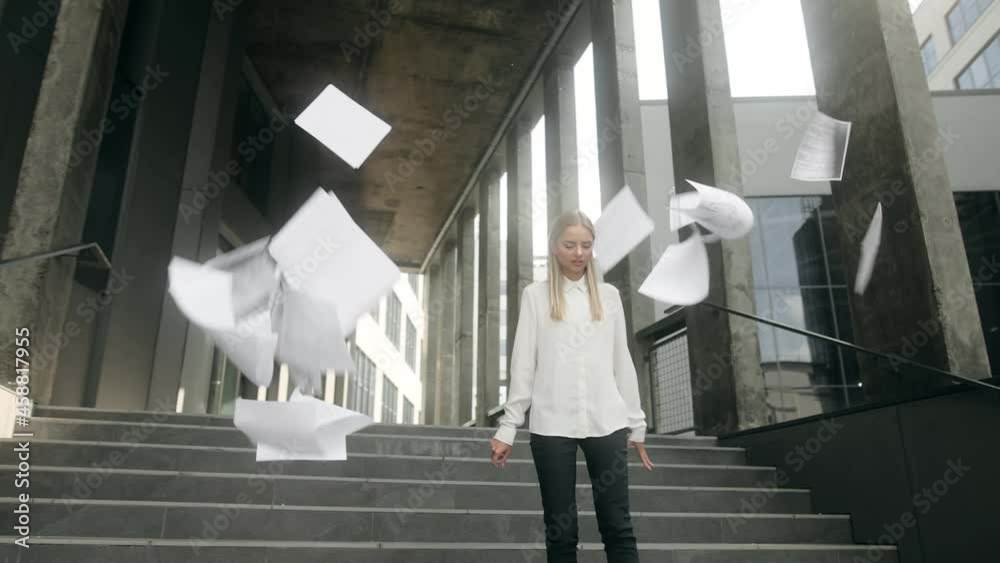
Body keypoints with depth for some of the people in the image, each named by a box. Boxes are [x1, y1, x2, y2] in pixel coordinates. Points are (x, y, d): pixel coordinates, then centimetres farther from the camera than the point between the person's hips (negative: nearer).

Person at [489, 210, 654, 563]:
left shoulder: (608, 295, 12)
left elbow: (622, 362, 13)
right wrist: (508, 425, -1)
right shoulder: (536, 295, 7)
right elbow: (523, 363, 4)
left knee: (618, 525, 1)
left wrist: (636, 423, 11)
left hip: (607, 422, 2)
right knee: (560, 529, 3)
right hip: (552, 424, -1)